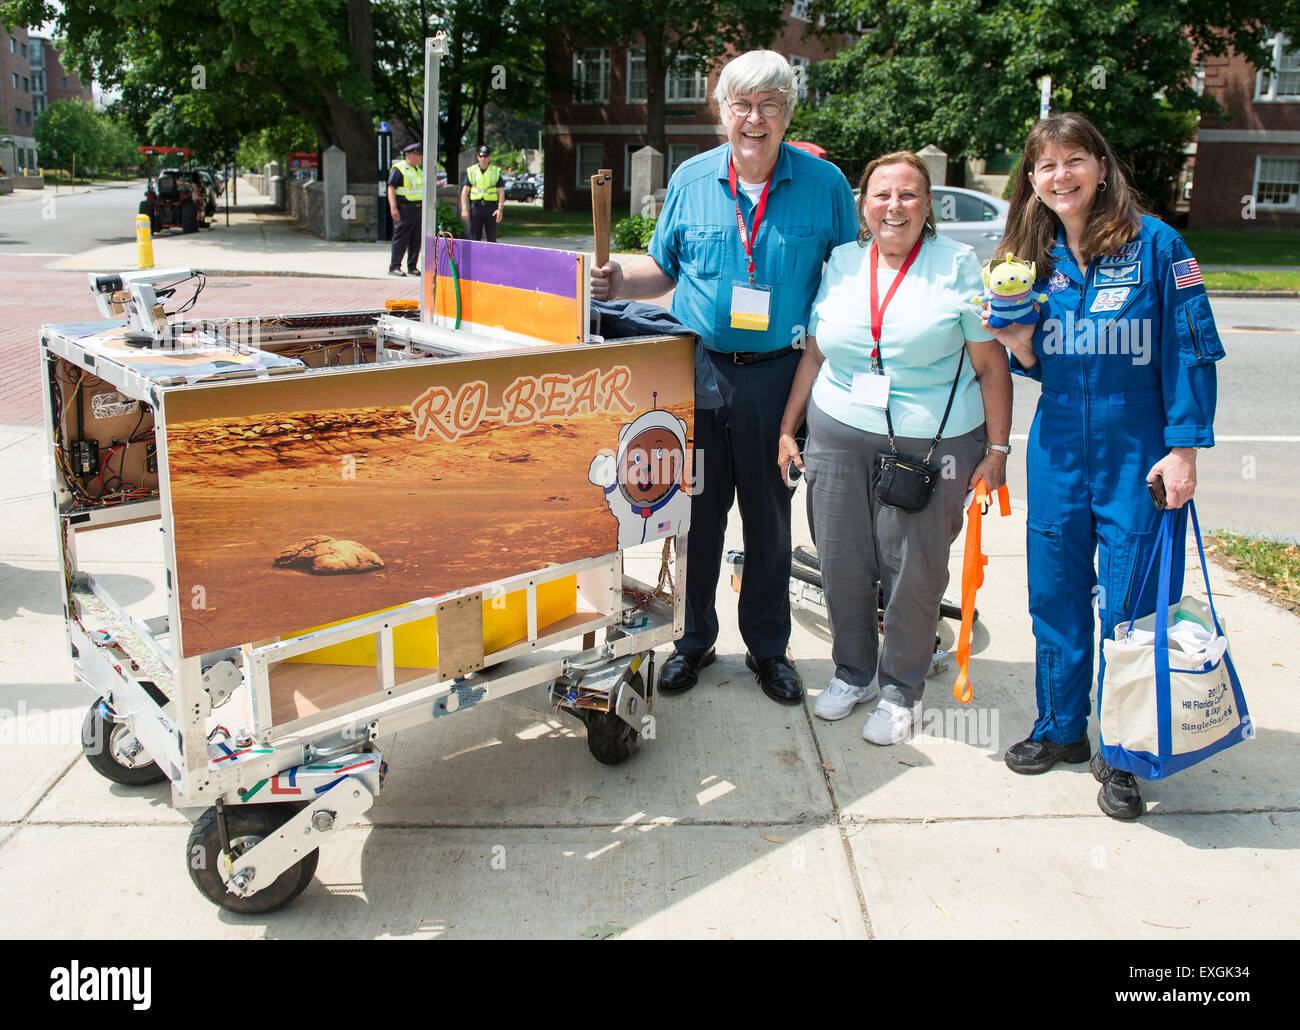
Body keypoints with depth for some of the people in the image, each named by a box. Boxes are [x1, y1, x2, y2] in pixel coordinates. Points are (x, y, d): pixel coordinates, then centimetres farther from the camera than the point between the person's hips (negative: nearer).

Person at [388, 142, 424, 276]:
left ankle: (412, 267, 12)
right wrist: (393, 208, -21)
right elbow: (391, 189, -12)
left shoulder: (418, 170, 19)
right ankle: (394, 267, -4)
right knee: (400, 239, -7)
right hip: (404, 209, -8)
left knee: (416, 240, 6)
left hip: (418, 209, 8)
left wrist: (424, 207, 21)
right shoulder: (398, 169, -7)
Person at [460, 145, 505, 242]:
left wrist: (500, 209, -11)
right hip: (476, 207, 1)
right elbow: (464, 191, 6)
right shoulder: (471, 171, 9)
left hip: (491, 207, 0)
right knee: (474, 238, -3)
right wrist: (464, 209, -6)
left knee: (492, 239, 2)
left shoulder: (496, 171, 7)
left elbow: (501, 192, 3)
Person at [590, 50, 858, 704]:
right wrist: (619, 285, -8)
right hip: (700, 372, 2)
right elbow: (663, 270, 13)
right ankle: (695, 637, 28)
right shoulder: (691, 180, 5)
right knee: (697, 509, 10)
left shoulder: (824, 184, -1)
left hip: (778, 375, -1)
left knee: (770, 517, 9)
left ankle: (768, 646, 26)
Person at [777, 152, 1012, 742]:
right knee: (841, 561, 8)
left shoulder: (959, 265, 0)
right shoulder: (841, 262, 10)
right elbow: (814, 354, 15)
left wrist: (996, 449, -5)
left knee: (914, 570, 2)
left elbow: (991, 365, -1)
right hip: (838, 434, 3)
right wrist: (787, 427, 12)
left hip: (932, 443, -3)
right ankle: (852, 673, 29)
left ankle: (899, 690, 22)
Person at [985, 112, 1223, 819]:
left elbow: (1191, 350, -6)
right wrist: (1017, 342, -8)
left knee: (1130, 607, 1)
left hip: (1139, 455, -4)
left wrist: (1183, 448, -11)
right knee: (1055, 594, 11)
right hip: (1059, 451, 4)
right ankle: (1060, 728, 30)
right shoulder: (1034, 257, 8)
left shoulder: (1154, 244, -5)